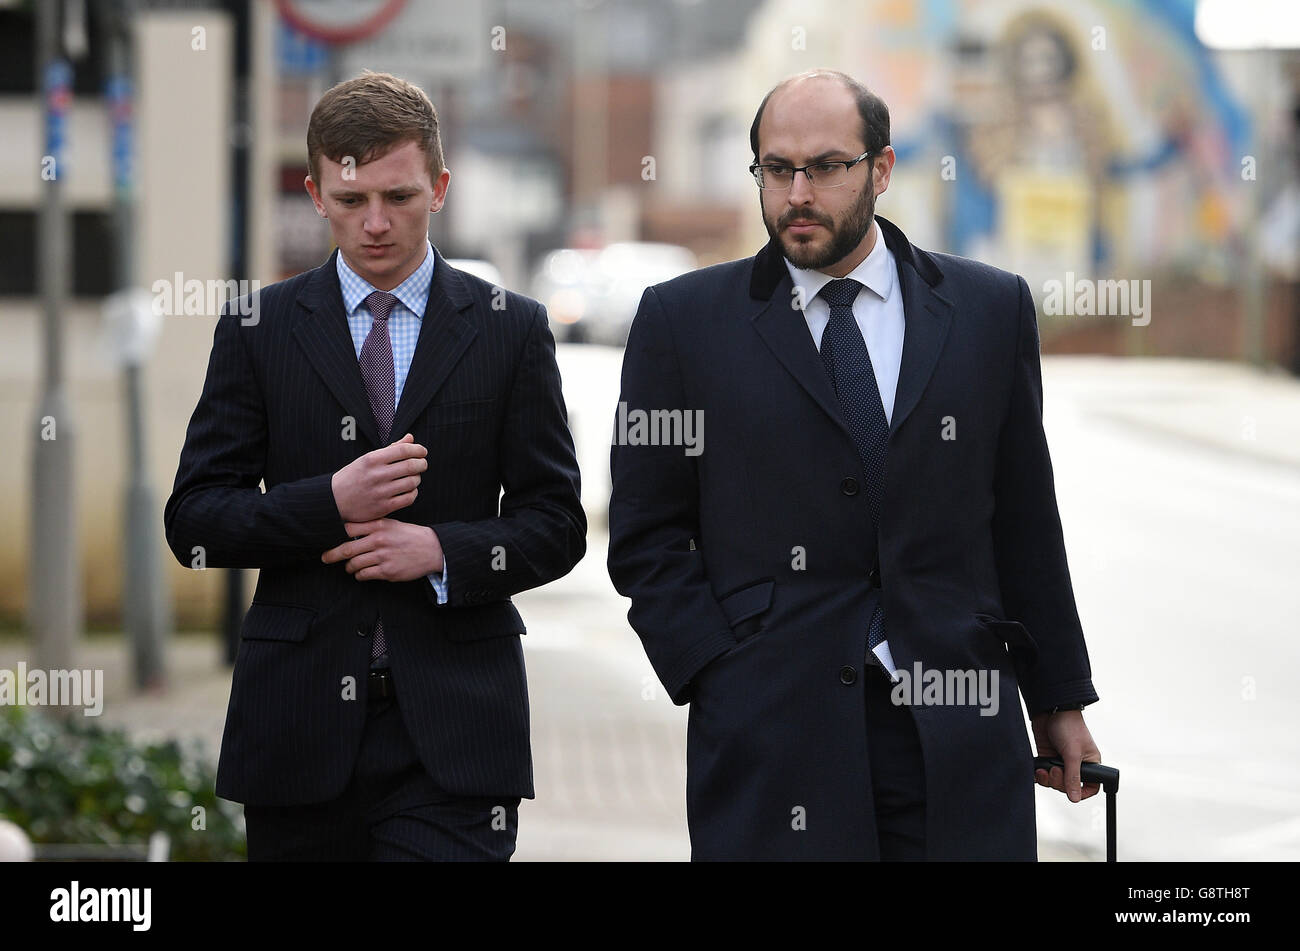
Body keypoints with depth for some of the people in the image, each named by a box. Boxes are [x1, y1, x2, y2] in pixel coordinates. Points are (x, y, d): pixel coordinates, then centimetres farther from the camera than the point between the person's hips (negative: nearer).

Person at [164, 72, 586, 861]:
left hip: (451, 730, -1)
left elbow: (556, 525, 6)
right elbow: (194, 521, 4)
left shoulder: (511, 330, 7)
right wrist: (329, 502, -12)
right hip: (299, 729, 1)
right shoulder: (259, 330, 8)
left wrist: (444, 551, -12)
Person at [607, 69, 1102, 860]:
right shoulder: (683, 321, 5)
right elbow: (647, 537, 4)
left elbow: (1024, 521, 13)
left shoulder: (990, 310, 9)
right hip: (769, 742, -1)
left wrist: (1060, 700, 14)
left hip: (959, 734, 1)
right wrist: (724, 678, -7)